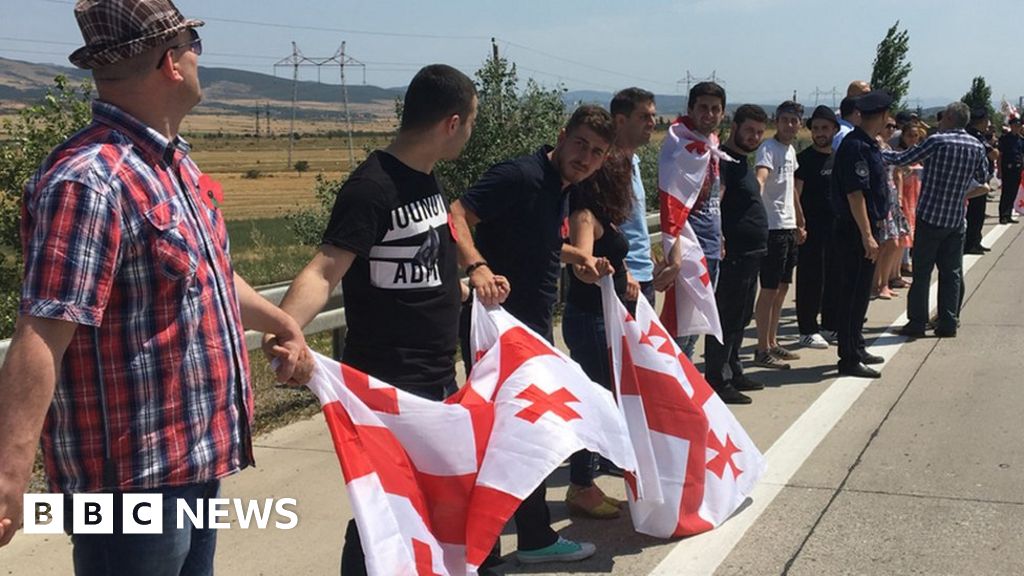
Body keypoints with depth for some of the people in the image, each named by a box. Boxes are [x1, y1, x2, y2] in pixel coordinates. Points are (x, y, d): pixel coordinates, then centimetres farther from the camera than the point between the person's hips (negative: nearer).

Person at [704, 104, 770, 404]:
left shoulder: (742, 162, 17)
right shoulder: (724, 160, -14)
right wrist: (720, 241, -30)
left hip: (750, 255, 10)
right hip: (733, 255, -10)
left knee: (740, 319, 18)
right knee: (726, 319, -5)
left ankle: (733, 373, 29)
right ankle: (718, 382, 0)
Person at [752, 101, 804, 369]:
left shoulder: (791, 150, 15)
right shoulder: (768, 148, -12)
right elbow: (760, 177, -31)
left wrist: (799, 224, 26)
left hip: (789, 227, 9)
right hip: (772, 227, -9)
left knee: (782, 287, 14)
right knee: (770, 289, -6)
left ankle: (772, 343, 23)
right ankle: (762, 351, 0)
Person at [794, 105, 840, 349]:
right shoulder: (804, 158, -6)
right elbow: (795, 194, -11)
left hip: (836, 226, 6)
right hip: (811, 228, -6)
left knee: (834, 276, 12)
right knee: (810, 278, -2)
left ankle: (831, 325, 23)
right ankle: (807, 330, 5)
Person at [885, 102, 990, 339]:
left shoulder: (938, 141, -12)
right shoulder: (977, 146, 3)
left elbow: (903, 159, -8)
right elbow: (983, 176, 18)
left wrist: (882, 153, 8)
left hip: (930, 216, -4)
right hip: (956, 219, 4)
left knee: (922, 272, 2)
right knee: (952, 273, 10)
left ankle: (917, 322, 4)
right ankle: (948, 323, 11)